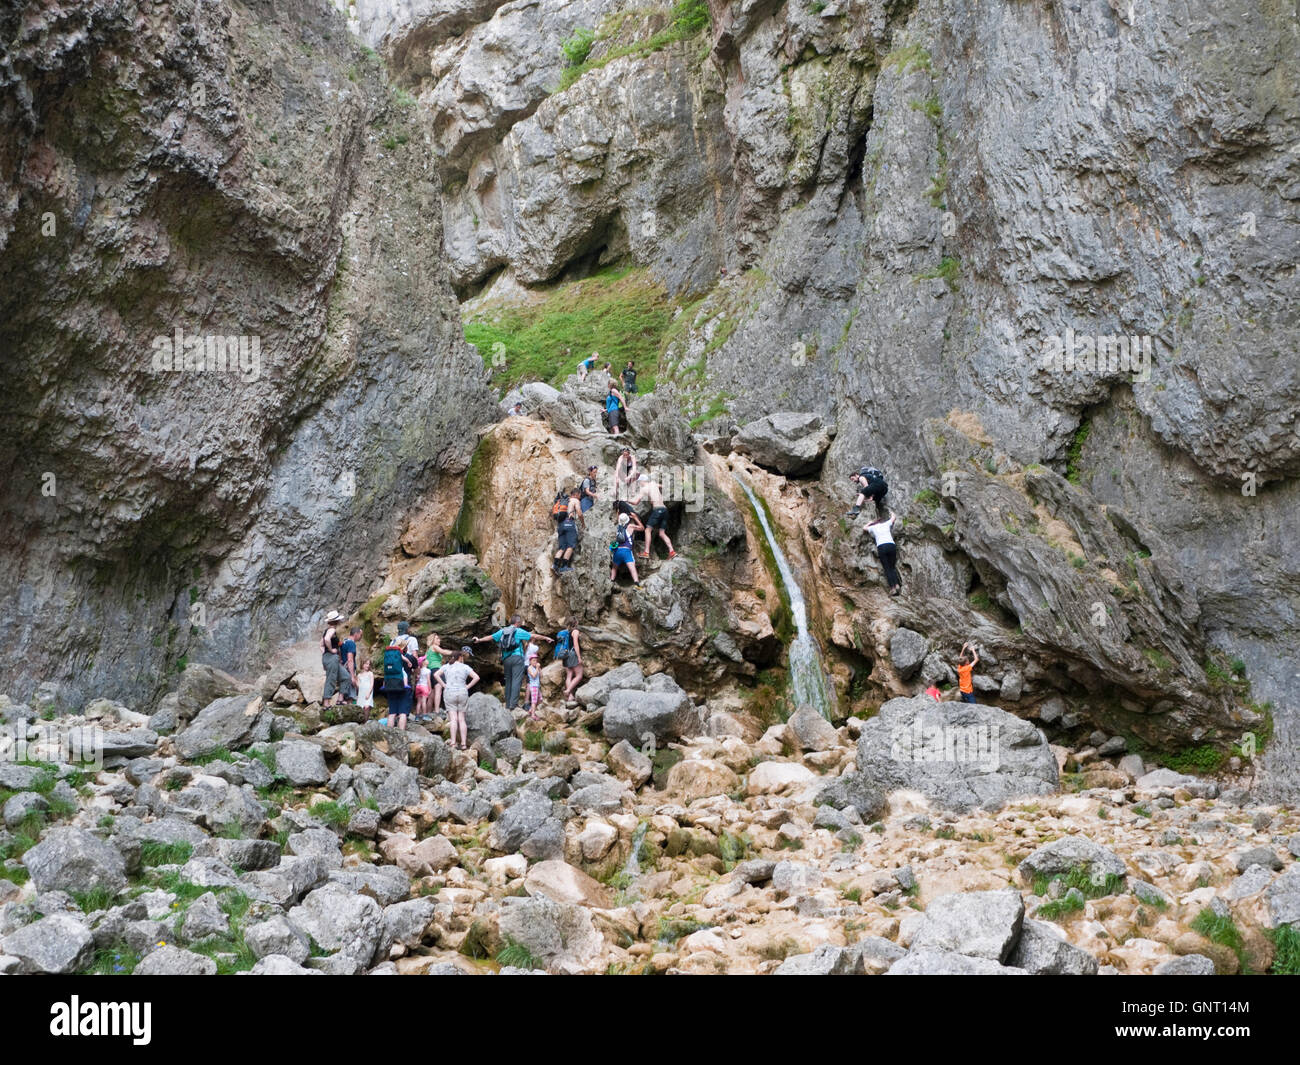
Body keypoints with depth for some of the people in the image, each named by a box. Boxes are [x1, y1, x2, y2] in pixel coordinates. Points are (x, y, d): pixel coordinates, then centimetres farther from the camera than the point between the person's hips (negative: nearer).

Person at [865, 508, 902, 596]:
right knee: (892, 567, 11)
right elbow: (893, 517, 40)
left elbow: (865, 527, 41)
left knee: (887, 569, -1)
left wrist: (870, 522, 58)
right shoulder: (886, 524, 21)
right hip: (891, 545, 1)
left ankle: (892, 588, -15)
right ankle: (897, 585, -10)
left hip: (881, 547, -1)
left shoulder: (873, 527, 19)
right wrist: (891, 512, 60)